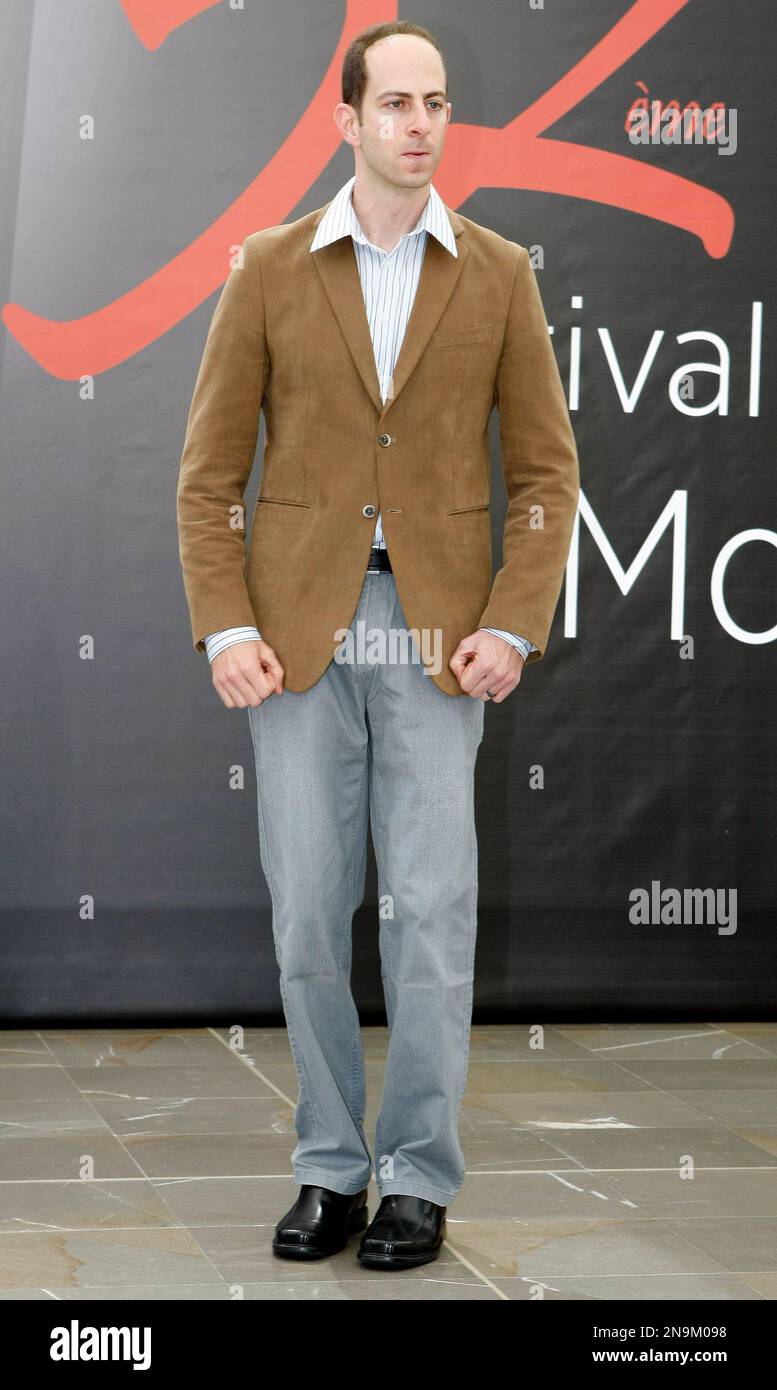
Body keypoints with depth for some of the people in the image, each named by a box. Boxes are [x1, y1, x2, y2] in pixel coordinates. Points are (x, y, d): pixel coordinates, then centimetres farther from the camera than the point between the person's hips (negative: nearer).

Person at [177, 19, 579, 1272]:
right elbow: (210, 471, 4)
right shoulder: (270, 270, 4)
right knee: (307, 915, 3)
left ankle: (419, 1179, 9)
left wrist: (514, 628, -6)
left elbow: (546, 470, 5)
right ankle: (329, 1171, 16)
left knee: (432, 912, -2)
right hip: (300, 636, 1)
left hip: (439, 637, 0)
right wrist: (224, 630, -6)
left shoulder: (498, 275, 4)